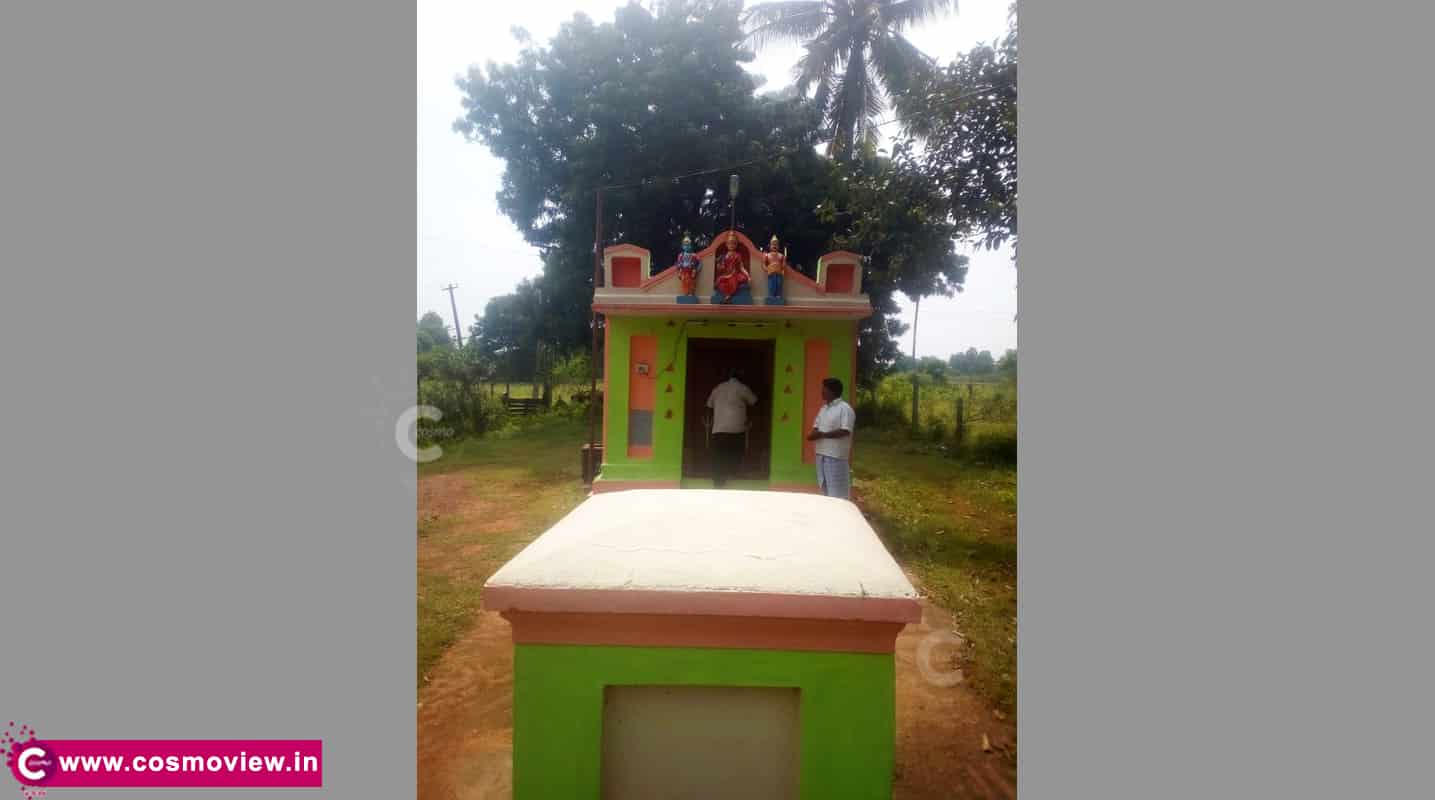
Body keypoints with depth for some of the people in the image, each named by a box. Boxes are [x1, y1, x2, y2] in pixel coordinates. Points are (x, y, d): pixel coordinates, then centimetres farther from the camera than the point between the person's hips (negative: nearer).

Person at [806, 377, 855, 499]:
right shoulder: (824, 408, 15)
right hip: (821, 454, 8)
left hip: (836, 456, -8)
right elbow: (816, 426, 18)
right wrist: (813, 433, -6)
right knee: (825, 489, 14)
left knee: (837, 493, -5)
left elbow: (845, 431, -20)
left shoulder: (845, 408, -11)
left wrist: (822, 435, -19)